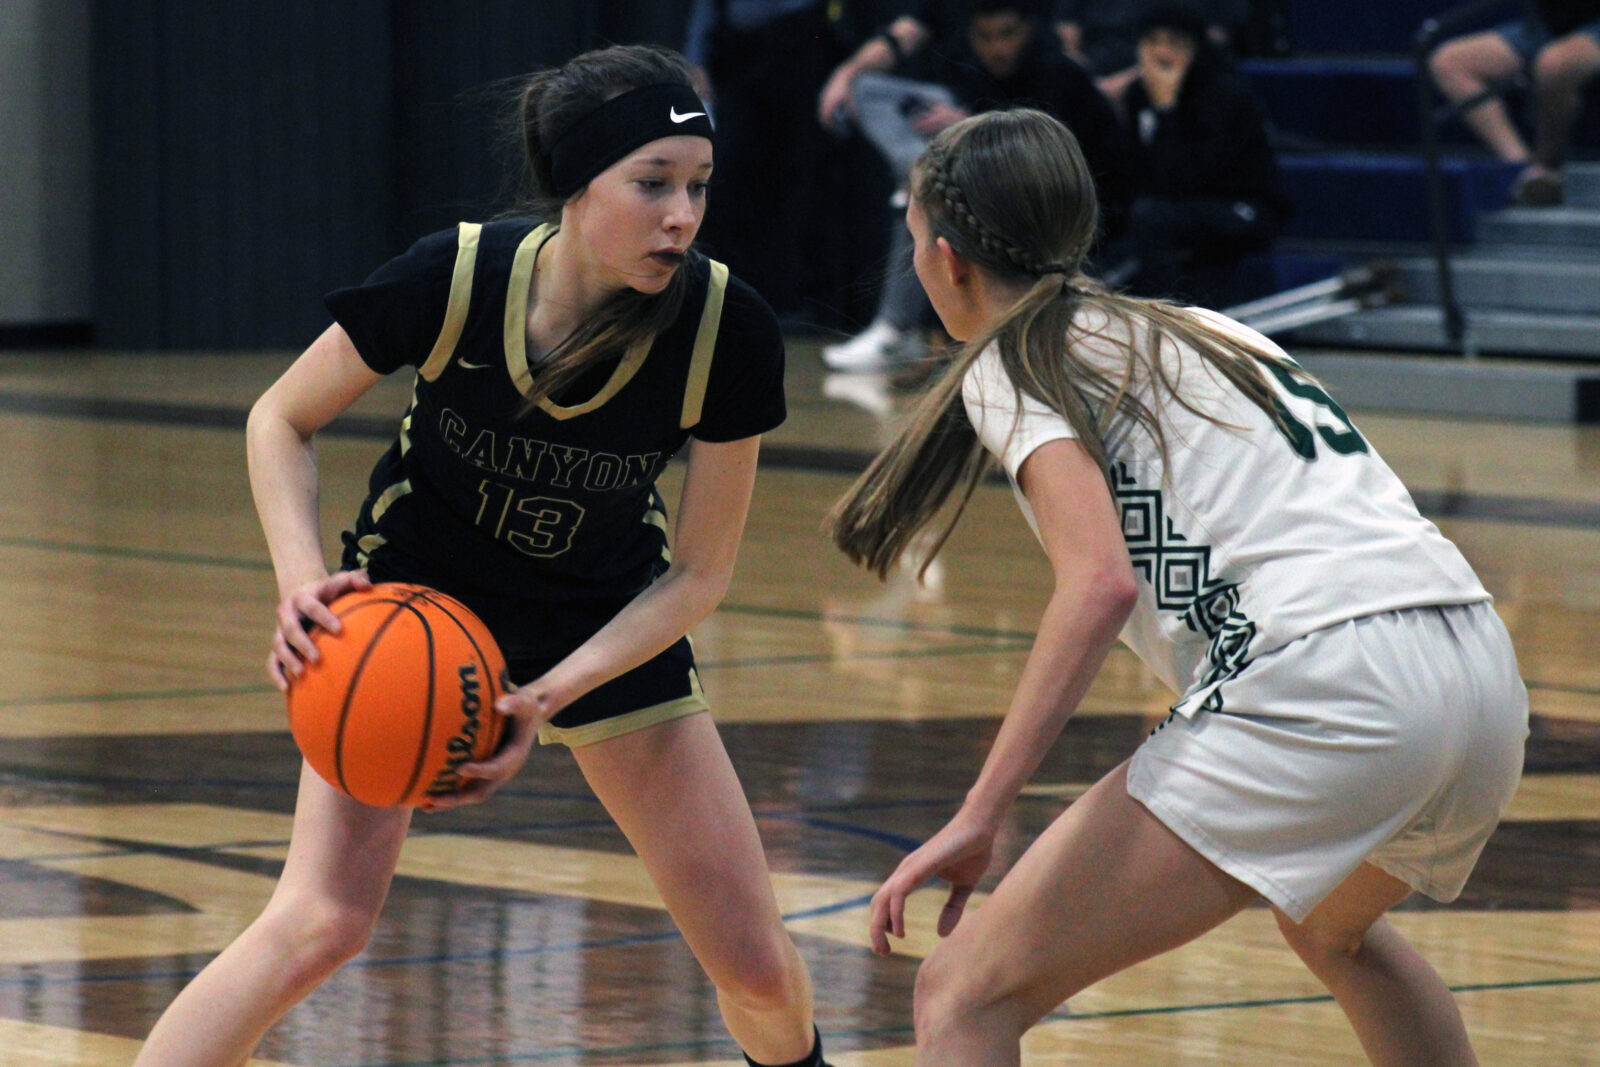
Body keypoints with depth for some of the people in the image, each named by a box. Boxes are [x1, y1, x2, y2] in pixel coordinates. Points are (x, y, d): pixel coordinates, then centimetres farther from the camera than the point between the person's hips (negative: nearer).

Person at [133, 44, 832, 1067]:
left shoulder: (727, 331, -24)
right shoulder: (452, 278, -27)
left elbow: (697, 573, -13)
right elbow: (283, 419, -10)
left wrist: (552, 695, -25)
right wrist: (303, 580, -26)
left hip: (610, 624, 2)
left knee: (757, 964, 1)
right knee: (322, 922, -21)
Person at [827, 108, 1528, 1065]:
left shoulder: (1009, 366, 6)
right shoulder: (1201, 330, 28)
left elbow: (1102, 582, -11)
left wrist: (981, 815, -15)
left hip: (1318, 688, -8)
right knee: (1334, 929, 40)